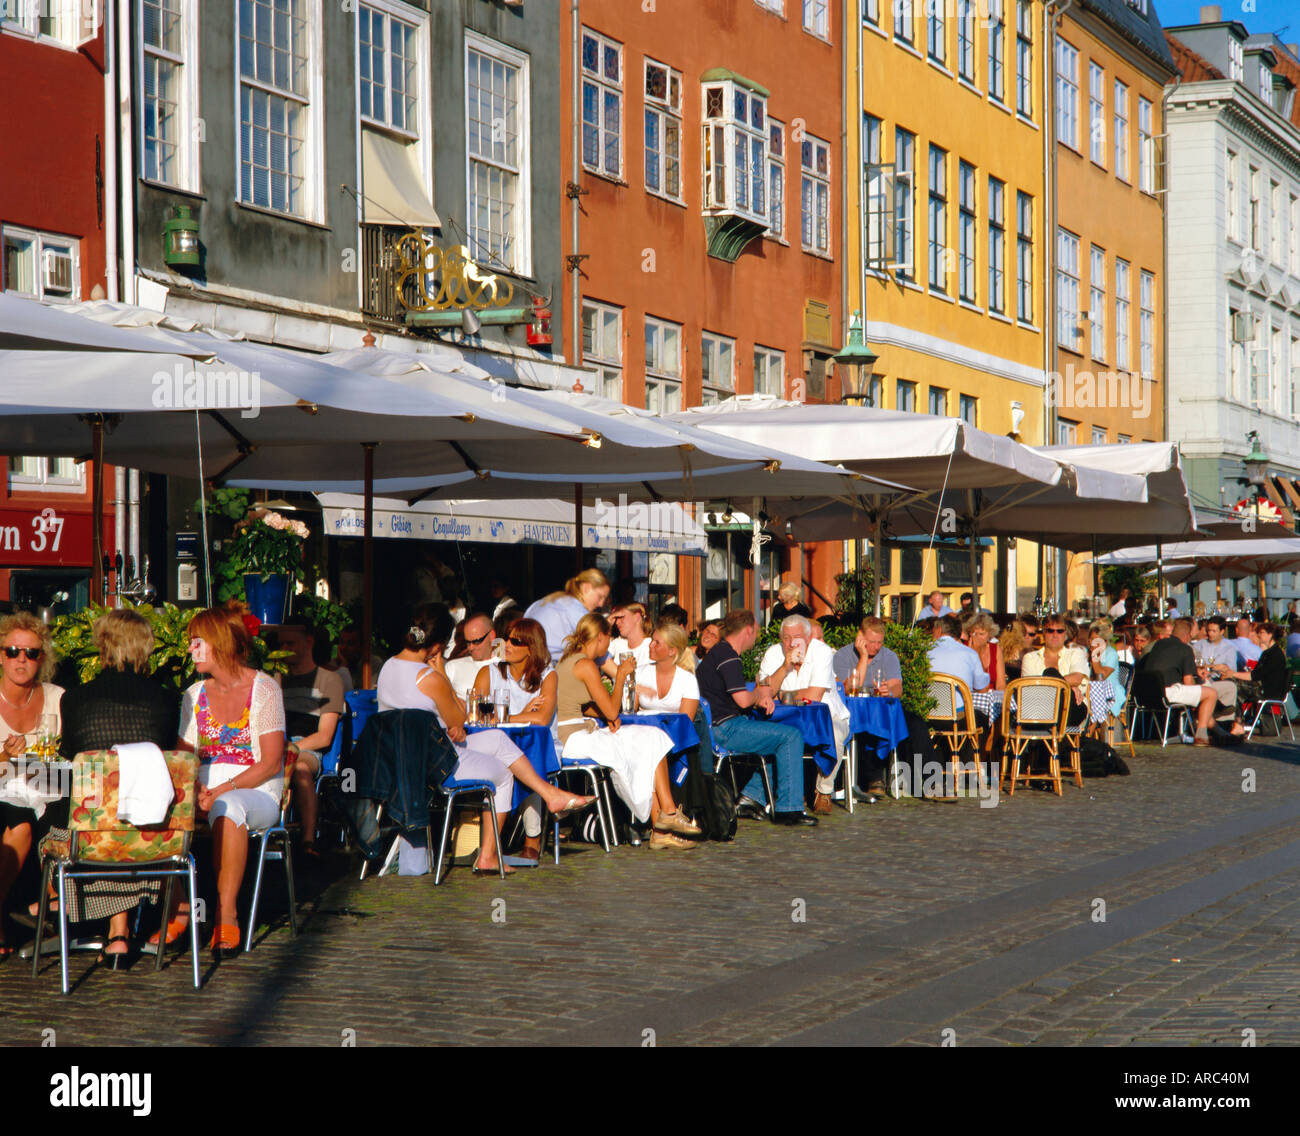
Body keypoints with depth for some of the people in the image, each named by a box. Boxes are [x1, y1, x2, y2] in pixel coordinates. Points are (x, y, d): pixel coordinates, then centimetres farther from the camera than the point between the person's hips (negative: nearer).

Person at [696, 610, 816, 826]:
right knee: (792, 736, -11)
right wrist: (760, 693, -2)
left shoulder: (718, 652, 19)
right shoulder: (728, 657, -15)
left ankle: (751, 796, 16)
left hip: (719, 729, 11)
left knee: (779, 734, 25)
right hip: (725, 730, -11)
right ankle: (787, 808, -12)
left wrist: (760, 699, 4)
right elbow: (743, 700, -23)